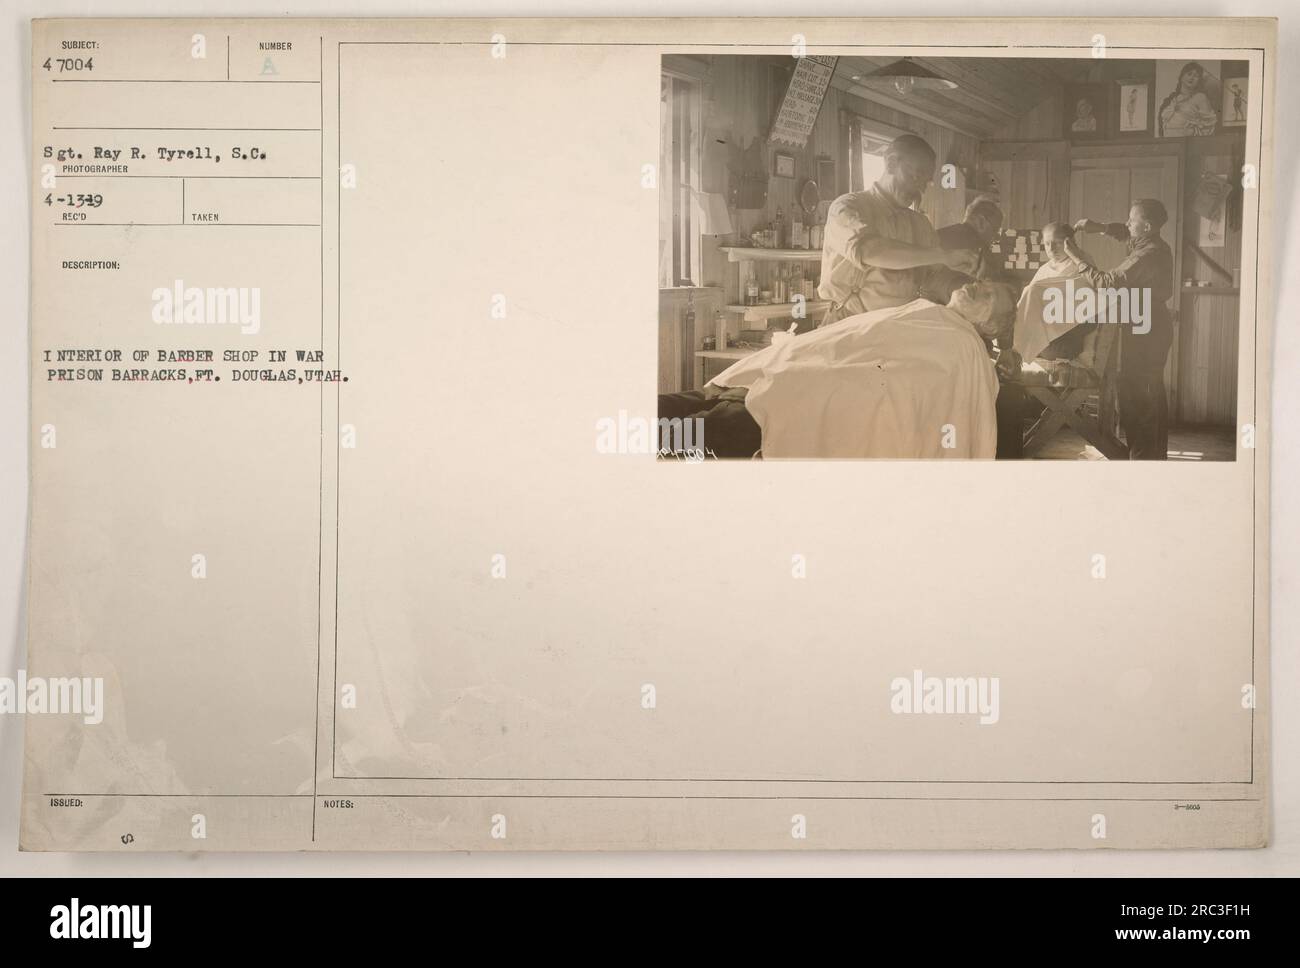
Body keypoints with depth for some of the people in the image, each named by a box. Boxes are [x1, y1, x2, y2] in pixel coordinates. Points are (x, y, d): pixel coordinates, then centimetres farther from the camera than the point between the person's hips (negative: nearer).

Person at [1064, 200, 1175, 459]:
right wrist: (1101, 227, 10)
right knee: (1153, 397, 18)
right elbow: (1127, 234, 26)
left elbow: (1106, 283, -24)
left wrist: (1077, 258, -17)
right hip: (1155, 329, 10)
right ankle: (1157, 455, 27)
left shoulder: (1147, 255, -22)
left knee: (1136, 398, -6)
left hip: (1143, 333, -10)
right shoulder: (1158, 247, 8)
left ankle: (1141, 456, -3)